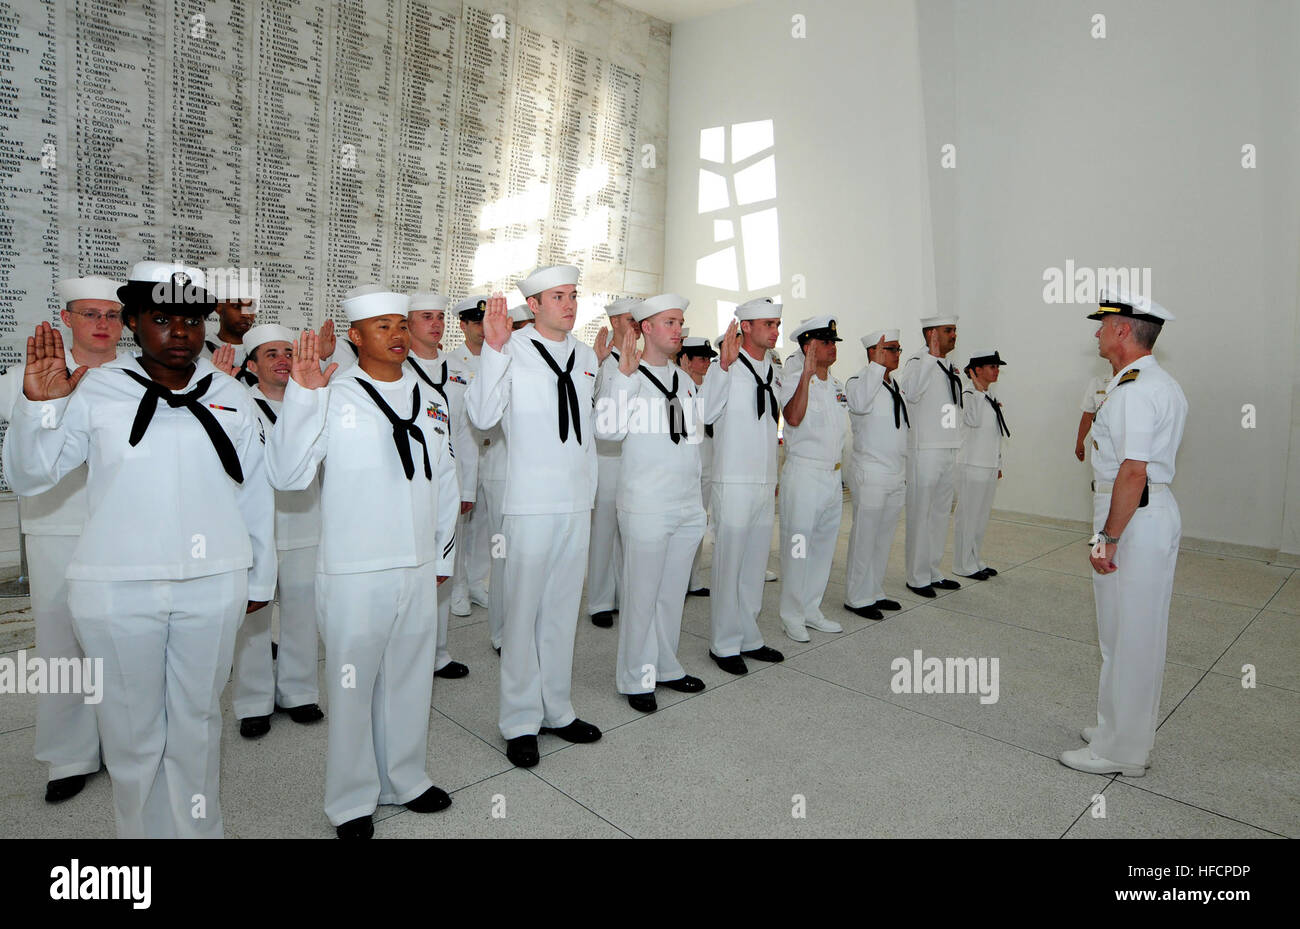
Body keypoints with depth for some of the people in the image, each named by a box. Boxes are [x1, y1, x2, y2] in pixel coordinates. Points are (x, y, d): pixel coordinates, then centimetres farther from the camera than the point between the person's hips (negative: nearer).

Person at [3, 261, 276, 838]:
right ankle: (140, 832, 32)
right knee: (132, 727, 11)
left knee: (197, 721, 14)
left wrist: (261, 578, 13)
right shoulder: (95, 391, 2)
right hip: (117, 589, -1)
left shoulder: (230, 398, 6)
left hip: (213, 587, 1)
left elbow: (256, 494, 10)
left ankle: (198, 829, 32)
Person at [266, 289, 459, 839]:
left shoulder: (430, 400, 10)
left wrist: (443, 555, 18)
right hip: (353, 571, -4)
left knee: (411, 679, 16)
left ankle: (404, 778, 37)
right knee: (352, 685, 7)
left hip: (419, 568, 5)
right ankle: (351, 801, 28)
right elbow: (287, 475, -15)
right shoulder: (333, 397, -6)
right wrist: (303, 394, -21)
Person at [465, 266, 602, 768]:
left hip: (578, 500, 6)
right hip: (530, 500, -6)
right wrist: (493, 348, -25)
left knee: (563, 609, 14)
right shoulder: (512, 349, -6)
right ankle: (521, 721, 17)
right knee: (523, 609, 1)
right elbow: (483, 416, -20)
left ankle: (556, 710, 28)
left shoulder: (586, 355, 13)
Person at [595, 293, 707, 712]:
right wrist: (624, 373, -25)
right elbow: (608, 429, -23)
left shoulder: (685, 380, 15)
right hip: (645, 508, -6)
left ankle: (665, 666, 31)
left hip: (689, 508, 7)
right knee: (641, 595, 2)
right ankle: (636, 678, 18)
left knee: (673, 593, 15)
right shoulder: (622, 376, -6)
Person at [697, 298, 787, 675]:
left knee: (755, 566, 14)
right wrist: (725, 364, -33)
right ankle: (724, 644, 13)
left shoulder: (773, 371, 14)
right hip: (734, 483, -7)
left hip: (766, 484, 7)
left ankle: (748, 638, 26)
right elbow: (705, 413, -26)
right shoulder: (726, 367, -9)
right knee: (728, 566, 0)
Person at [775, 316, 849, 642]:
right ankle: (792, 617, 12)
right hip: (803, 473, -8)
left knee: (824, 546, 14)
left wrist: (839, 472, 19)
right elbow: (793, 418, -30)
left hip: (833, 475, 8)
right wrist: (807, 374, -31)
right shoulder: (793, 380, -10)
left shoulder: (836, 385, 14)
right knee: (797, 548, -1)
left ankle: (811, 609, 27)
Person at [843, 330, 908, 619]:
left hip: (897, 474, 8)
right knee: (864, 536, -3)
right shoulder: (858, 381, -9)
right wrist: (877, 365, -28)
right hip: (870, 473, -8)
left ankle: (875, 592, 24)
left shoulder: (896, 385, 17)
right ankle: (856, 598, 7)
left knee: (885, 536, 13)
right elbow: (860, 404, -32)